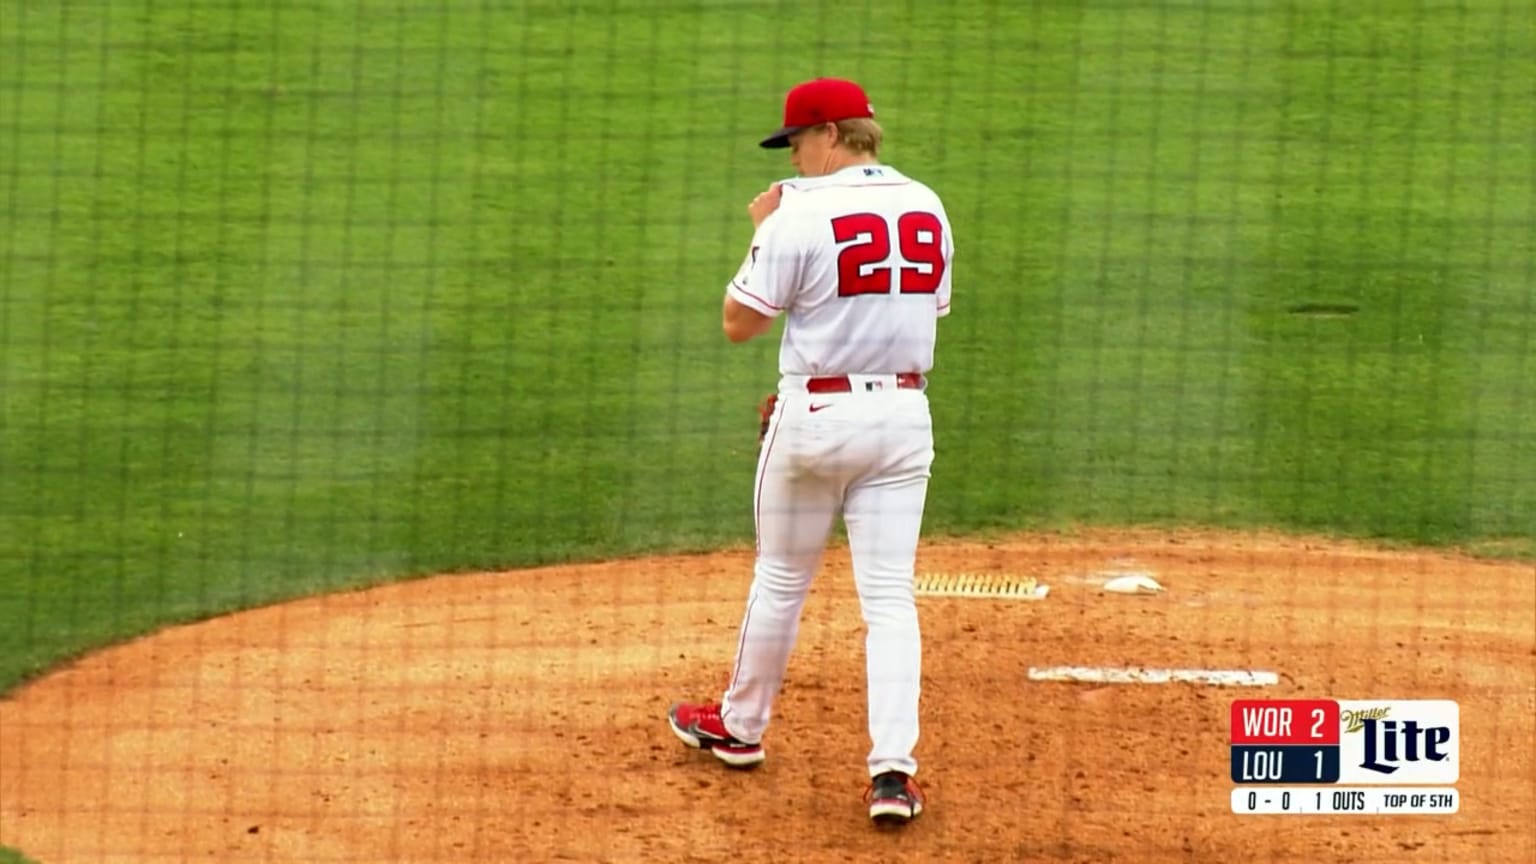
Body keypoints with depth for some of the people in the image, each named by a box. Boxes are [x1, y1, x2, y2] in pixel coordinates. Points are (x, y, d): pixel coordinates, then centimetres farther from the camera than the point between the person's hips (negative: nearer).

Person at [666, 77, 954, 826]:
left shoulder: (802, 213, -13)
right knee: (889, 595, 1)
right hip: (904, 413, 4)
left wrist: (762, 234, 4)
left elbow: (739, 323, -8)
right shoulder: (927, 209, 5)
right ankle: (892, 769, -10)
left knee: (780, 581, 14)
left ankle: (740, 727, 32)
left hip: (816, 413, -4)